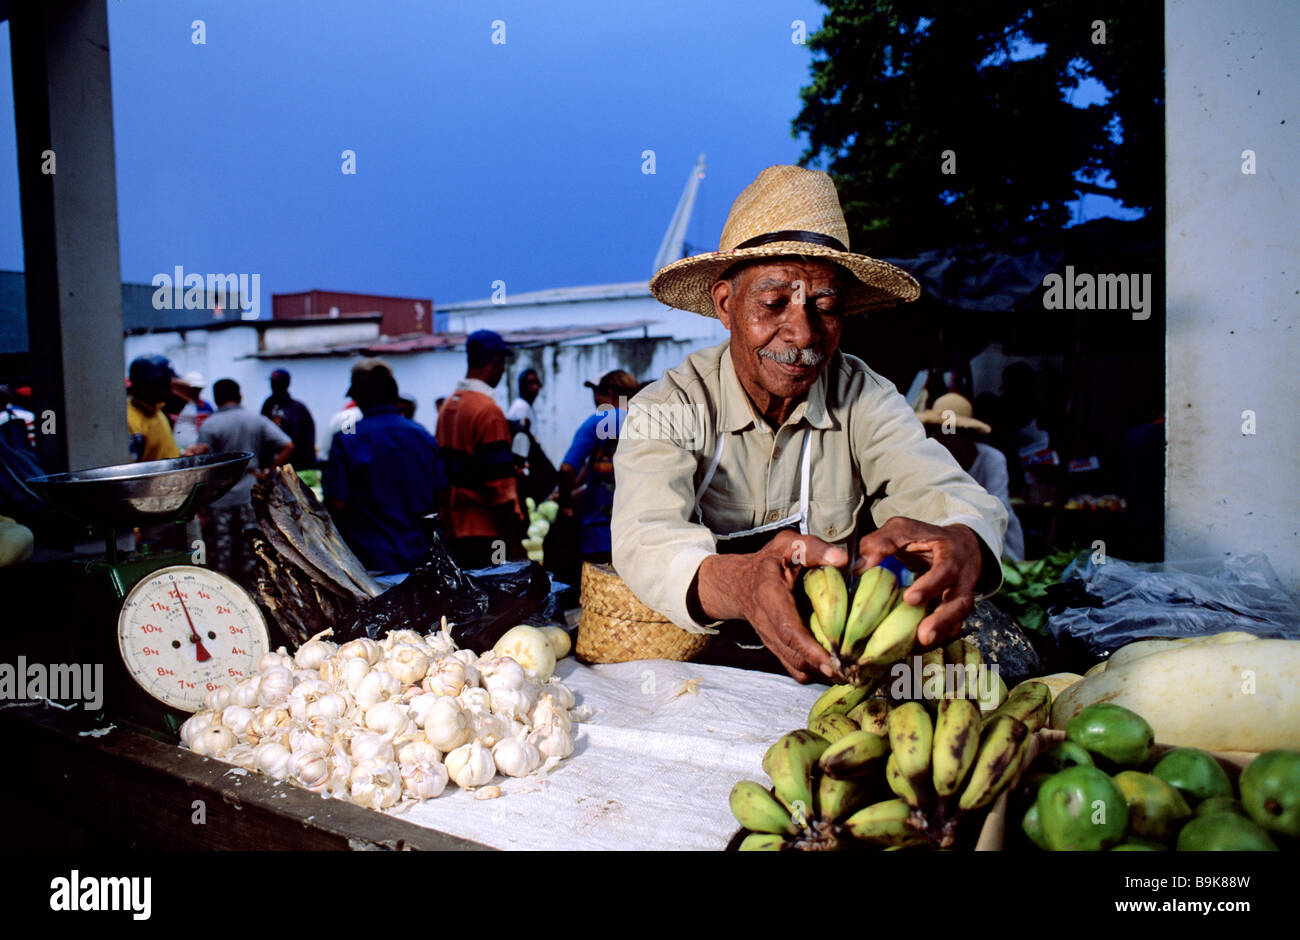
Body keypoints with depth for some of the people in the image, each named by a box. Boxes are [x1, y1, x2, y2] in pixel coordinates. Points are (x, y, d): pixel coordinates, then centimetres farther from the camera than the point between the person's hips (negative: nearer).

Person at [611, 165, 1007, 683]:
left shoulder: (865, 399, -2)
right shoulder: (667, 410, -9)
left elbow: (937, 488, -17)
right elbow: (644, 538, -26)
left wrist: (960, 543, -42)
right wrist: (736, 584, -48)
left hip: (837, 661, 2)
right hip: (695, 667, -1)